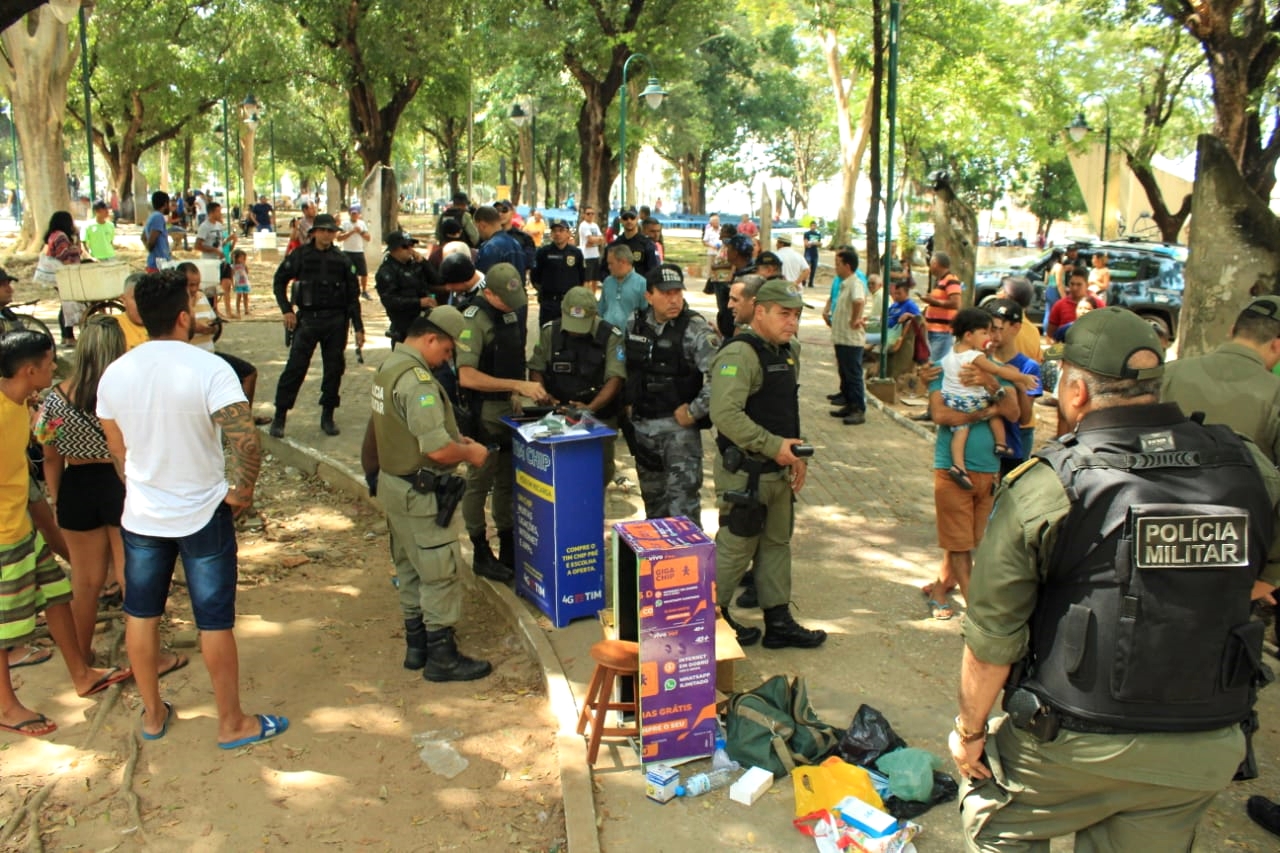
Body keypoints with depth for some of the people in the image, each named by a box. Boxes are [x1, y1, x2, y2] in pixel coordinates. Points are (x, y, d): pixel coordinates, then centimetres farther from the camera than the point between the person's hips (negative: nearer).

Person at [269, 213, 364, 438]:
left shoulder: (342, 260, 7)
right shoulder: (300, 255, 2)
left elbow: (353, 295, 8)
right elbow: (280, 281, 8)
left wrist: (358, 327, 3)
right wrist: (287, 310, -5)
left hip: (336, 321, 2)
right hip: (307, 319, -2)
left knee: (335, 368, 5)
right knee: (295, 368, -5)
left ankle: (327, 416, 18)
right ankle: (279, 417, 2)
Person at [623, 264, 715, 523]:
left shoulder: (695, 329, -15)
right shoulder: (634, 324, 3)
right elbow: (623, 367, 19)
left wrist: (694, 411, -19)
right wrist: (628, 402, 11)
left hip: (678, 426, -6)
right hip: (641, 425, 6)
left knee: (683, 503, -7)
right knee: (652, 497, 19)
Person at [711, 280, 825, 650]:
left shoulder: (787, 352, 12)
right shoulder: (738, 354, -19)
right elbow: (725, 413, -30)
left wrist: (796, 454, 12)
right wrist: (774, 446, -25)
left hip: (778, 470, 10)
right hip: (744, 472, -10)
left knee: (777, 543, 16)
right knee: (736, 546, 1)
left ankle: (778, 621, 27)